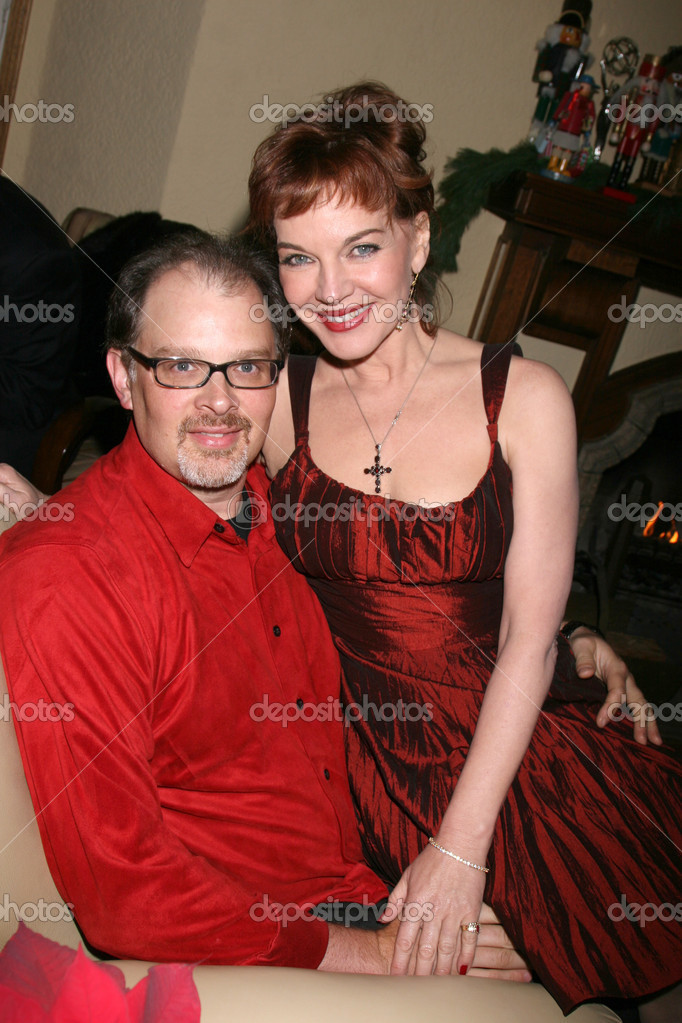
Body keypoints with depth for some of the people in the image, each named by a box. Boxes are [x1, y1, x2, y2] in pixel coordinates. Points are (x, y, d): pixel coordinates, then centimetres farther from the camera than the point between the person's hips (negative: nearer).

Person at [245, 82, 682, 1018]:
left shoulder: (524, 397, -4)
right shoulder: (277, 403, 1)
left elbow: (529, 637, -8)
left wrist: (462, 843, -12)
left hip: (517, 749, 1)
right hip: (367, 761, 0)